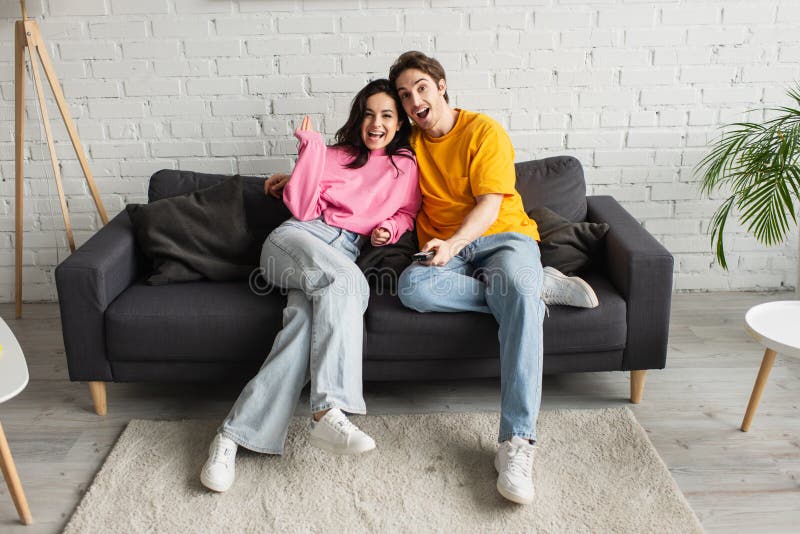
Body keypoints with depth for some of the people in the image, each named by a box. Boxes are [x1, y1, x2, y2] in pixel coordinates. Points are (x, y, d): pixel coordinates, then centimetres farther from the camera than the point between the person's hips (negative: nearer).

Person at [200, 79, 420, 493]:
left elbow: (407, 212, 26)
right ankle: (328, 411, -47)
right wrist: (310, 147, 1)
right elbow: (301, 209, 4)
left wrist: (390, 229, 4)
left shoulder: (406, 167, 19)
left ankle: (234, 434, -39)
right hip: (298, 237, -1)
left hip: (345, 252, 1)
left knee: (309, 320, -33)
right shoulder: (335, 155, 15)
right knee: (347, 281, -37)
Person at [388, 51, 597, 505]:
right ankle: (536, 288, -20)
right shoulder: (409, 142, 15)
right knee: (411, 287, -34)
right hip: (446, 250, 3)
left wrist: (453, 244, -30)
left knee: (520, 289, -39)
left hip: (503, 237, -3)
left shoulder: (485, 132, -1)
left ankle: (517, 442, -44)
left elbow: (489, 206, -11)